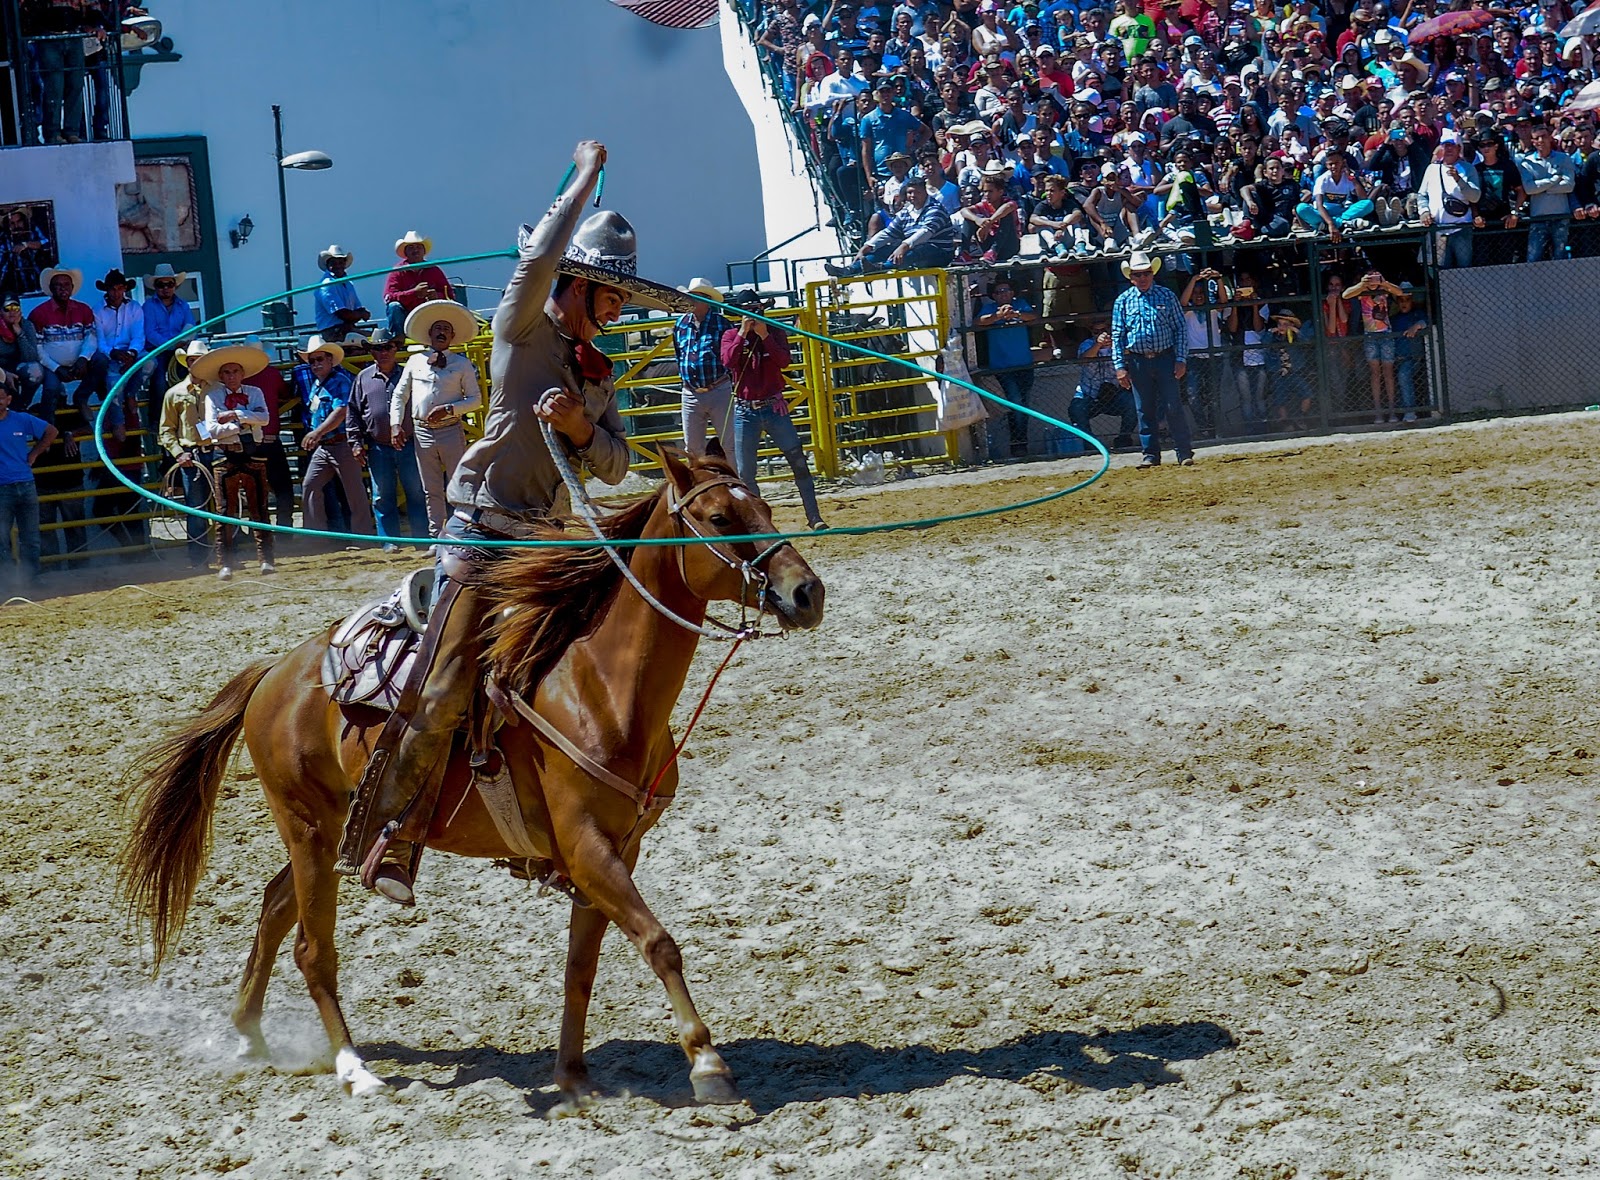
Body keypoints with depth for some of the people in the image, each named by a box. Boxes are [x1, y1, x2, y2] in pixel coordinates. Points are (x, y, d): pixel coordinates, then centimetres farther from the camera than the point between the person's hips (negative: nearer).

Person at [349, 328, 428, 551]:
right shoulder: (363, 378, 8)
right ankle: (389, 540, 9)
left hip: (408, 444, -1)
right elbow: (353, 412, 10)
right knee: (383, 497, 4)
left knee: (416, 493, 2)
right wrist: (356, 442, 3)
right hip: (378, 448, 1)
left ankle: (423, 538, 7)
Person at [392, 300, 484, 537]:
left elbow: (475, 399, 2)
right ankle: (437, 538, 12)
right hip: (422, 432, 3)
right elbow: (399, 396, 15)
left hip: (451, 431, -3)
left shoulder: (462, 364, 5)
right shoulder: (415, 361, 11)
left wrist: (449, 409, -13)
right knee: (431, 491, 7)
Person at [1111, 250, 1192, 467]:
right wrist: (1120, 366, -1)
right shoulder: (1123, 301, 5)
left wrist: (1181, 360, -4)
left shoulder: (1166, 296, 4)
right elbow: (1117, 336, 6)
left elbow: (1181, 329, 4)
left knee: (1173, 407, -5)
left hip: (1165, 359, -1)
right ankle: (1151, 454, 12)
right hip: (1138, 362, 1)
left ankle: (1184, 453, 0)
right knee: (1145, 410, 5)